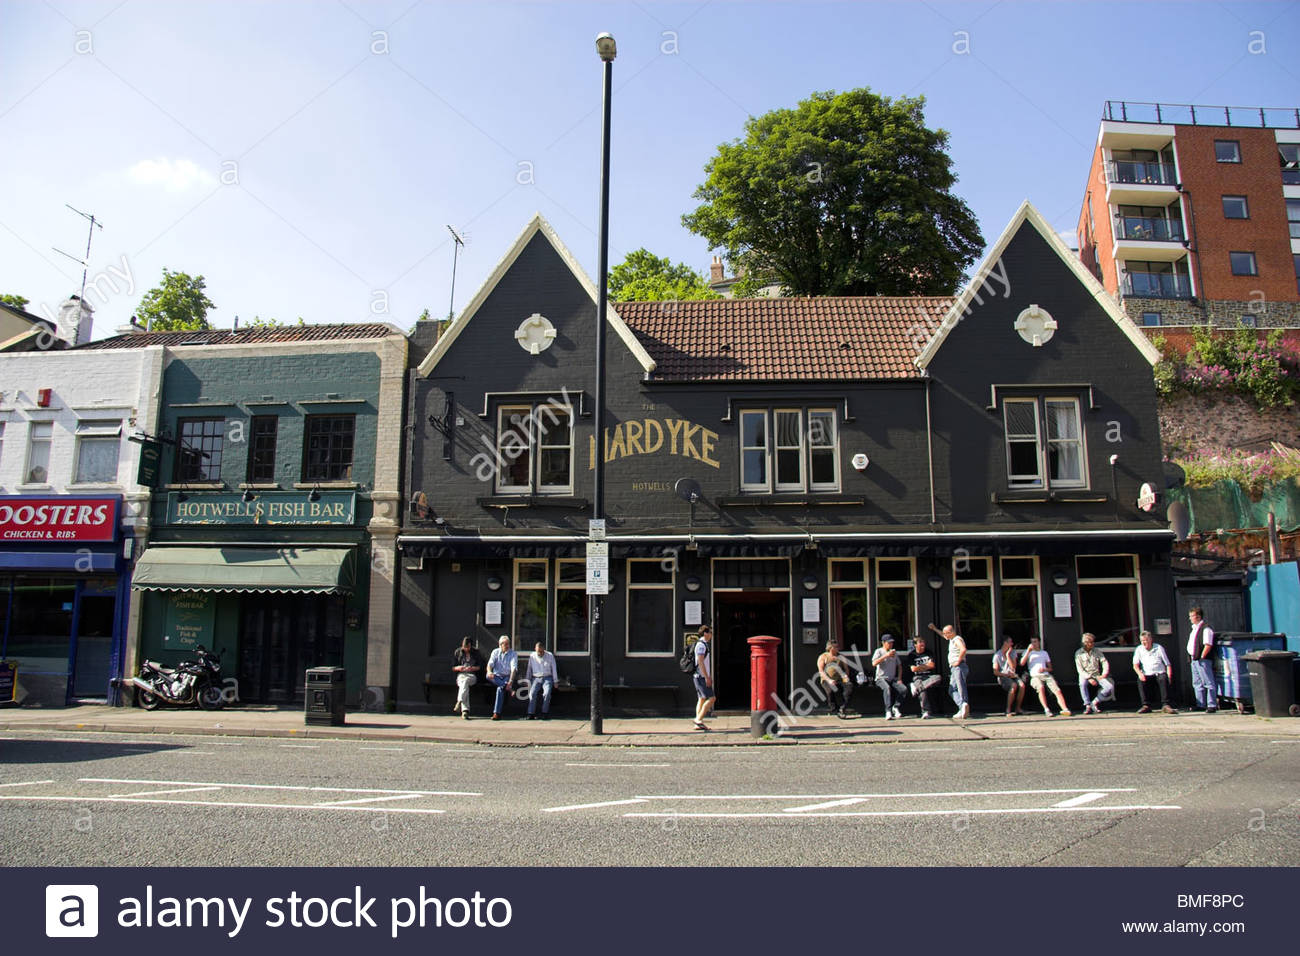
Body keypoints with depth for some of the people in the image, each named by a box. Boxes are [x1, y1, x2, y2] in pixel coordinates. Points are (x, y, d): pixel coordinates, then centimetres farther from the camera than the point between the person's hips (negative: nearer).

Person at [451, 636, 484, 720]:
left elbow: (481, 666, 6)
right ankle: (465, 711, -48)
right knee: (464, 685, -35)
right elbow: (452, 668, 13)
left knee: (465, 680, -38)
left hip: (472, 676, 0)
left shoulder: (476, 652, 10)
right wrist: (458, 668, -9)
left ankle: (459, 702, -53)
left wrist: (473, 668, -13)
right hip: (461, 675, 0)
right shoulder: (458, 652, 13)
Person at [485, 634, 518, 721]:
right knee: (488, 677, -31)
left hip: (507, 677, -3)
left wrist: (510, 681, -29)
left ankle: (497, 713, -30)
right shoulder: (495, 652, 7)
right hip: (496, 676, 3)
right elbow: (490, 664, -6)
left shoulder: (513, 654, -1)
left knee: (500, 689, -31)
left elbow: (513, 668, -14)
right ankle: (508, 688, -35)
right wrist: (489, 672, -30)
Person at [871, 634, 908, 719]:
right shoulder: (879, 651, 2)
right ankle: (888, 712, -39)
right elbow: (874, 663, -15)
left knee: (904, 689, -23)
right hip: (881, 678, -5)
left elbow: (899, 666, 22)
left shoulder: (894, 652, 19)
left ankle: (896, 707, -10)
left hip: (893, 679, 5)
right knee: (887, 688, -37)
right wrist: (886, 655, -19)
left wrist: (899, 679, 9)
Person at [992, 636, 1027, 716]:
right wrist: (1007, 674, -13)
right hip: (1003, 677, -4)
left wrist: (1008, 655, -8)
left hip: (1013, 675, 4)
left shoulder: (1012, 652, 10)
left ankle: (1018, 708, -13)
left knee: (1022, 685, -28)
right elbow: (995, 672, -4)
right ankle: (1008, 709, -24)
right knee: (1014, 686, -34)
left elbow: (1013, 667, -3)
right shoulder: (997, 655, -1)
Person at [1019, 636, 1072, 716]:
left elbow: (1050, 668, 22)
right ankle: (1046, 710, -37)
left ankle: (1065, 709, -33)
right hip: (1035, 676, -3)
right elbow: (1022, 663, 1)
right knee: (1041, 688, -35)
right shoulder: (1027, 652, 18)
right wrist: (1028, 650, -1)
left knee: (1057, 690, -23)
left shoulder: (1044, 653, 25)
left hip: (1046, 675, 3)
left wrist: (1044, 669, -1)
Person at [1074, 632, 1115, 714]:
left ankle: (1095, 702, -8)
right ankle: (1088, 706, -29)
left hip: (1097, 675, 3)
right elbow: (1080, 669, -8)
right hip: (1085, 676, -3)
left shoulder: (1097, 651, 7)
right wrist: (1089, 678, -20)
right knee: (1082, 684, -38)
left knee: (1110, 687, -23)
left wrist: (1104, 674, -14)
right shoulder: (1078, 653, -2)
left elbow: (1105, 662, 2)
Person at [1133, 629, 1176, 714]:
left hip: (1160, 673, -1)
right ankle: (1146, 706, -29)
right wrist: (1140, 673, -20)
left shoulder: (1159, 648, 6)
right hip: (1147, 675, 1)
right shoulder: (1139, 649, 9)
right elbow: (1135, 665, 1)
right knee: (1140, 681, -31)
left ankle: (1165, 705, -37)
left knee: (1164, 679, -35)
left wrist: (1169, 676, -14)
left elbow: (1168, 664, 3)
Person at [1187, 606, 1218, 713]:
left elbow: (1208, 645, -18)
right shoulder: (1194, 628, 18)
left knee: (1208, 682, -6)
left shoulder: (1206, 628, -11)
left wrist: (1201, 657, -17)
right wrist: (1191, 657, 15)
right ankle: (1201, 705, 18)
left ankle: (1212, 705, -4)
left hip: (1203, 660, -10)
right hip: (1194, 659, 10)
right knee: (1197, 683, 12)